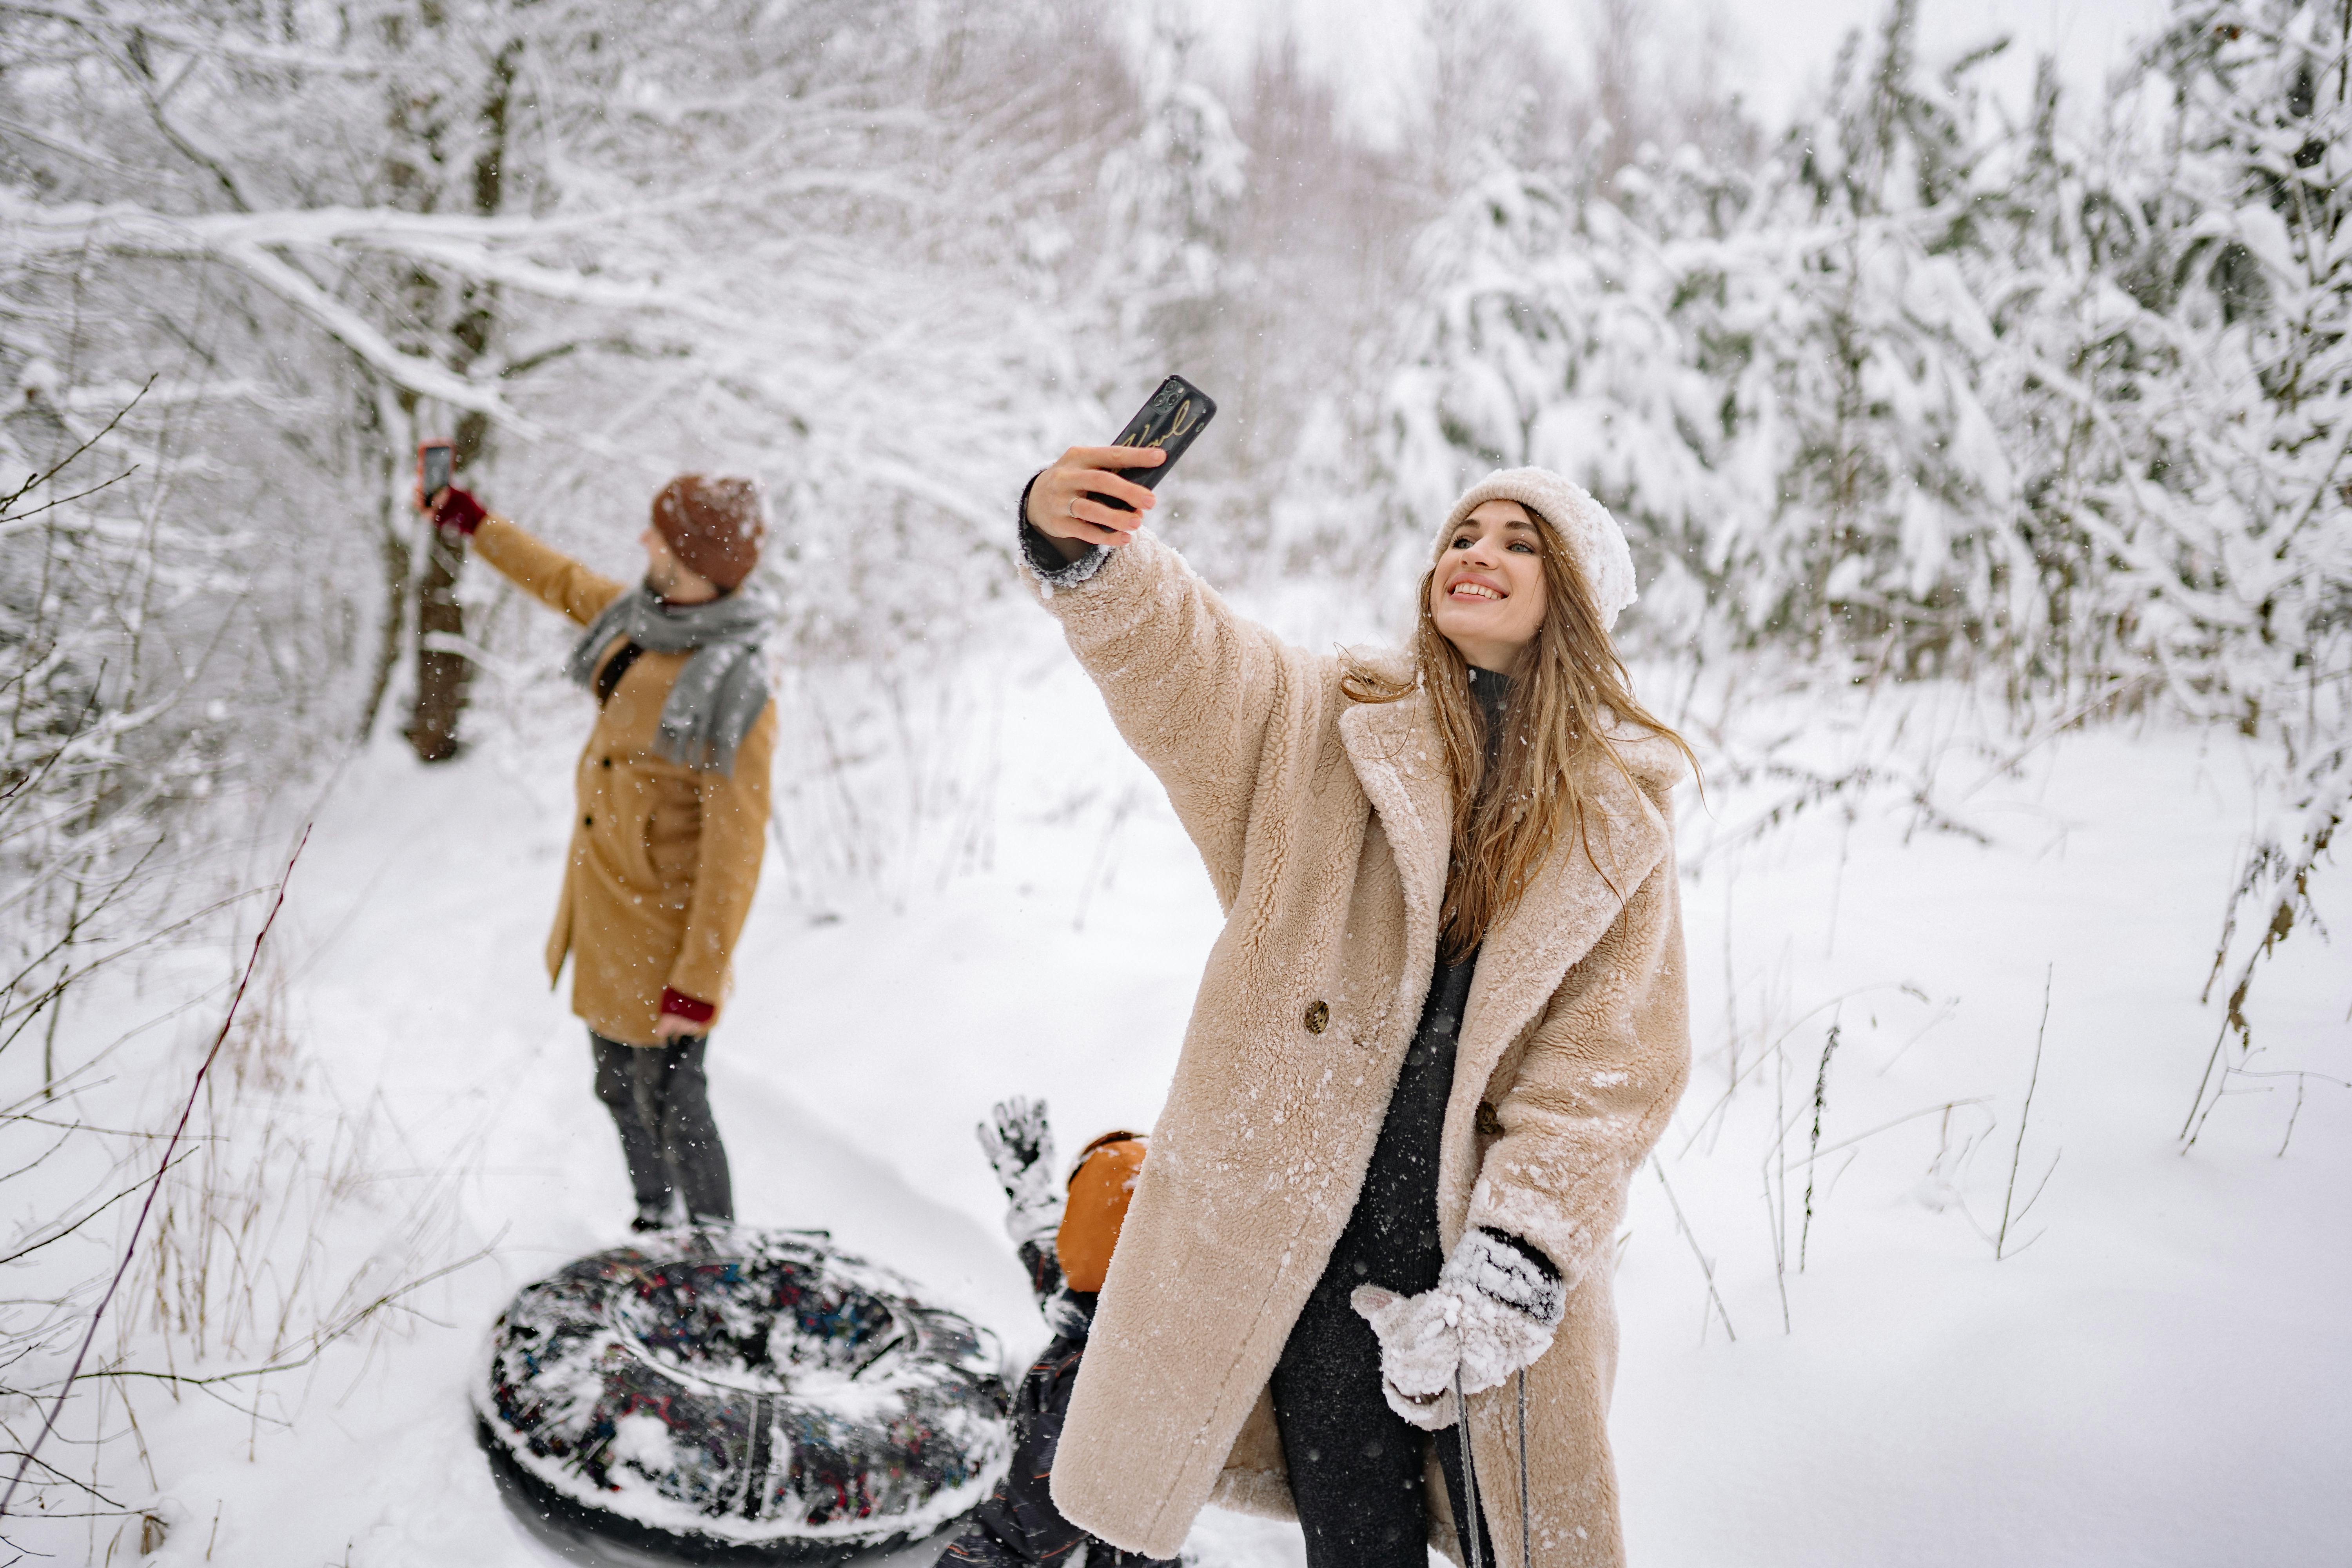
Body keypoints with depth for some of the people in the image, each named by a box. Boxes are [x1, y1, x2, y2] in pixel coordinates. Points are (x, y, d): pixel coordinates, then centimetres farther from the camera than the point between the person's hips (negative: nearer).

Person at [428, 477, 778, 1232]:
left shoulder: (736, 692, -27)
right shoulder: (643, 619, -3)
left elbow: (735, 852, -24)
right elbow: (563, 583, 20)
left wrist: (698, 985, -21)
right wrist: (465, 517, 25)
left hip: (664, 926, -8)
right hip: (601, 904, 8)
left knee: (671, 1104, 6)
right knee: (619, 1087, 24)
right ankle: (654, 1225, 47)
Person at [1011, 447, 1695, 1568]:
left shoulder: (1623, 808, 3)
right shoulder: (1329, 725, 2)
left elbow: (1615, 1057, -3)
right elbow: (1173, 654, -16)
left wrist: (1515, 1264, -13)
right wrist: (1078, 550, -38)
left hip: (1497, 1244, 1)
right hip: (1307, 1246, 0)